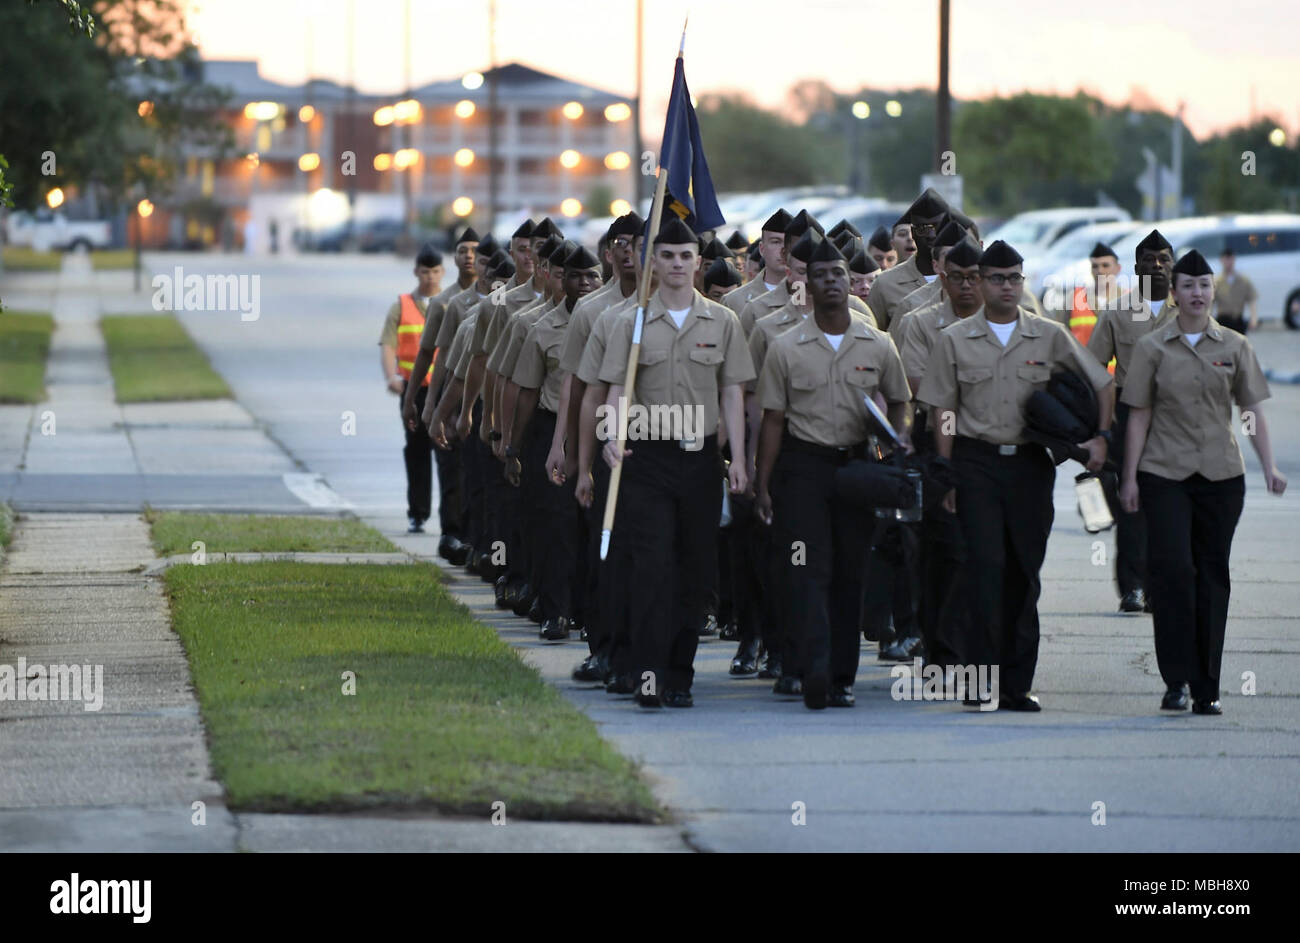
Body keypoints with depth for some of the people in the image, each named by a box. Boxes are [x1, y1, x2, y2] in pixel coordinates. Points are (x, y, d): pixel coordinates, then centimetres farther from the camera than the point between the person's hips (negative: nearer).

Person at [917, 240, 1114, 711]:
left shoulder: (1049, 336, 6)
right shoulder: (956, 339, 4)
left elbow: (1101, 383, 14)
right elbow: (942, 410, 5)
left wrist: (1101, 437, 3)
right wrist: (946, 474, -1)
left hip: (1031, 461, 2)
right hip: (977, 461, -2)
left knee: (1025, 570, 3)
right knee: (987, 565, -12)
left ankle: (1017, 682, 9)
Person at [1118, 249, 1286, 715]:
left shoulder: (1234, 347, 6)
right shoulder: (1152, 348, 3)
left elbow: (1253, 410, 5)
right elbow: (1139, 415, 4)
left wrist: (1269, 466, -6)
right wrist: (1130, 476, -1)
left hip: (1221, 474, 2)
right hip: (1165, 474, -2)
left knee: (1212, 574, 3)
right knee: (1172, 567, -14)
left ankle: (1206, 688, 9)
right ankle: (1176, 680, -9)